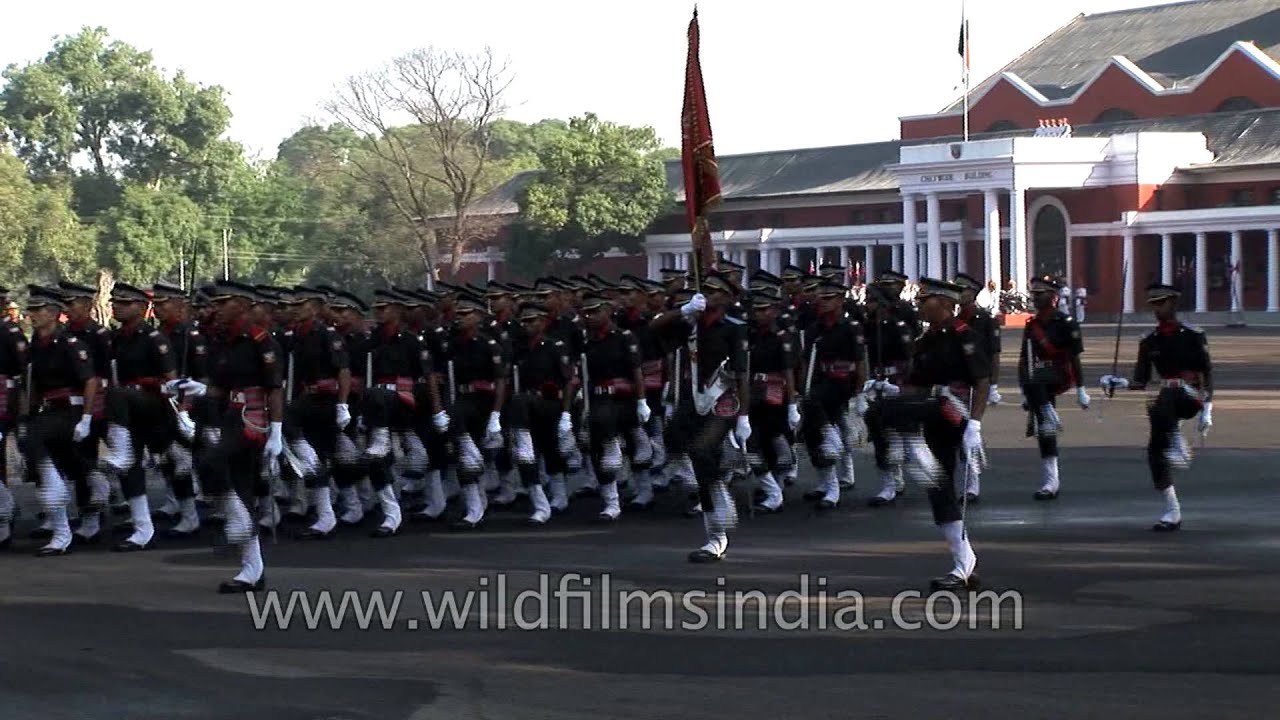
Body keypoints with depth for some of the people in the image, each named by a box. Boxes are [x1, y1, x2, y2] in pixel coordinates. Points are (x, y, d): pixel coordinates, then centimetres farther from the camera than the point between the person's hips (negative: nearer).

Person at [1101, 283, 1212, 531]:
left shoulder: (1193, 335, 0)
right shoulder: (1149, 342, 12)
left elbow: (1207, 374, -2)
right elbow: (1141, 382, 12)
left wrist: (1207, 410, -10)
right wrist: (1117, 383, -9)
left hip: (1191, 396, -5)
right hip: (1168, 402, 5)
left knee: (1161, 403, -38)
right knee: (1154, 451, -8)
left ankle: (1178, 446, -25)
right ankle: (1172, 513, 1)